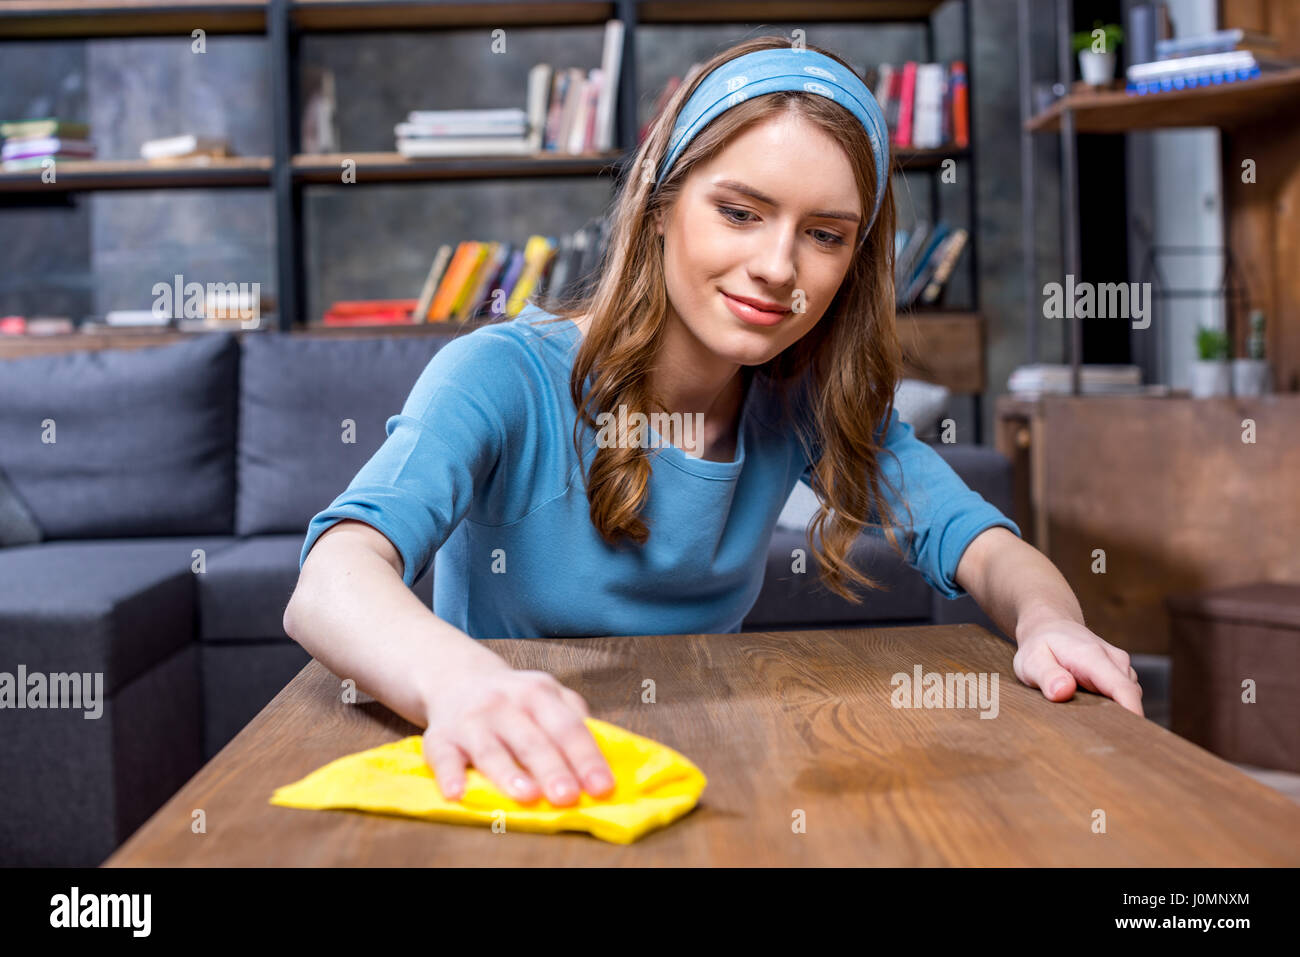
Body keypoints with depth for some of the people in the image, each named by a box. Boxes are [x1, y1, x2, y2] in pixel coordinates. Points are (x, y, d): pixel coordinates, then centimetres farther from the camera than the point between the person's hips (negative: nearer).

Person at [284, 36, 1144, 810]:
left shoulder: (805, 403, -3)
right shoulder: (504, 380, -19)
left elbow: (979, 542, -7)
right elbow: (330, 584, -34)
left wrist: (1046, 620, -32)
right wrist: (457, 679, -58)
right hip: (508, 788, -3)